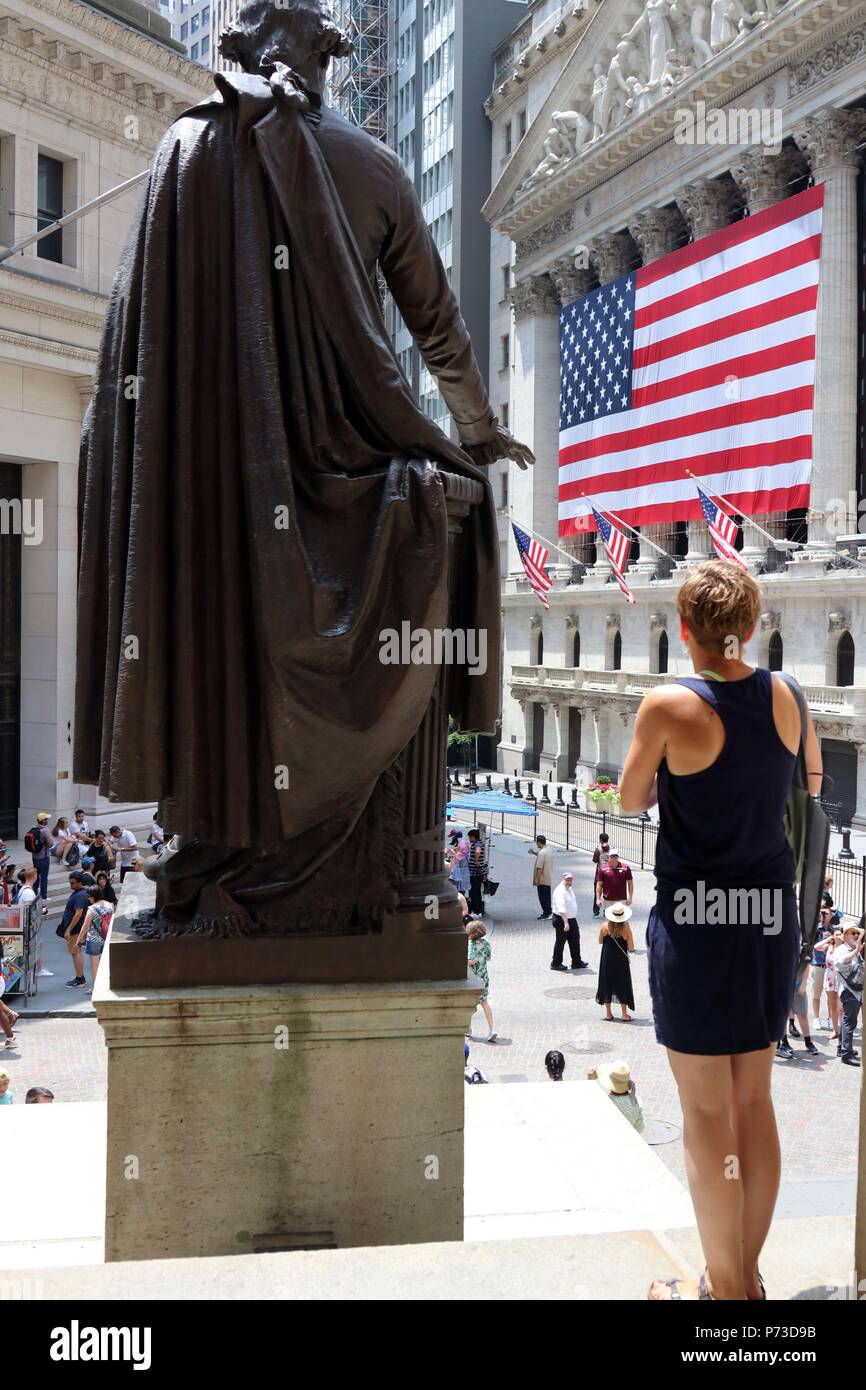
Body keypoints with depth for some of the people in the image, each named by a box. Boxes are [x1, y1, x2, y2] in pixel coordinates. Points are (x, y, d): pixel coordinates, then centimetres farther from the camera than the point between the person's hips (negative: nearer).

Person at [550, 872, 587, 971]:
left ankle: (576, 962, 21)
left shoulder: (569, 889, 9)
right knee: (560, 942, 2)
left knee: (575, 940, 11)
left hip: (572, 919, 9)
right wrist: (565, 922, -37)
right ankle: (555, 964, 14)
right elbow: (562, 909, -30)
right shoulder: (560, 891, -22)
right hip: (561, 919, -9)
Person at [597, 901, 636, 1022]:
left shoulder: (605, 926, -11)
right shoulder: (626, 928, -15)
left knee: (607, 984, 13)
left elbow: (600, 941, 3)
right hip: (621, 961, -1)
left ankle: (608, 1013, 18)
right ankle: (625, 1014, 12)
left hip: (607, 960, 1)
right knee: (622, 985, 10)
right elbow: (631, 948, -11)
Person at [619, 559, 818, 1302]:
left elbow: (631, 800, -1)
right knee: (754, 1100, 15)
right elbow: (813, 780, 17)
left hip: (696, 919, -5)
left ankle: (725, 1288, 15)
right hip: (773, 913, 5)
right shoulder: (786, 696, 0)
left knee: (707, 1109, 5)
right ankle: (748, 1275, 26)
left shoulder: (670, 706, -15)